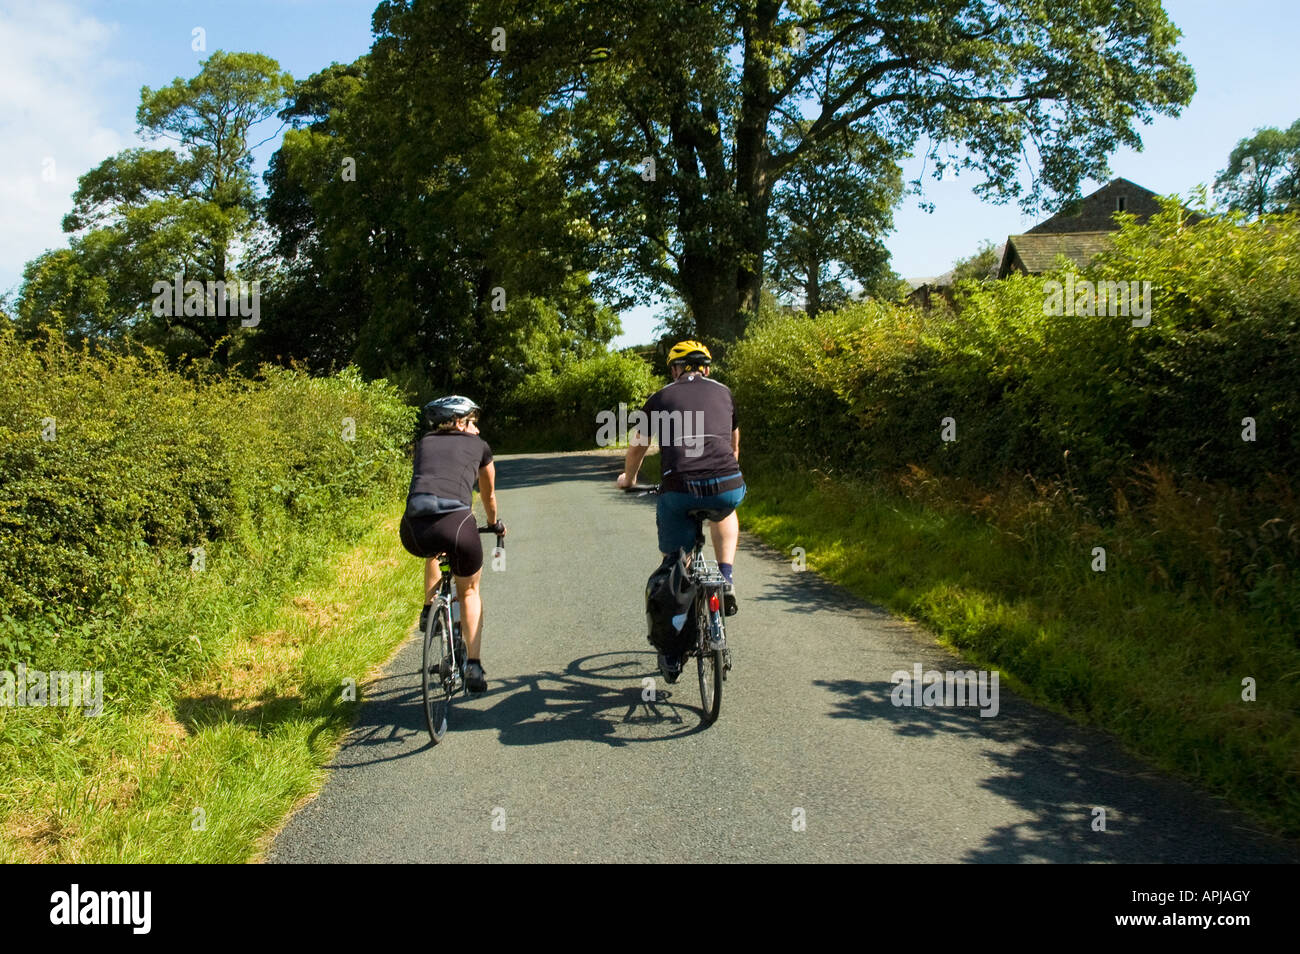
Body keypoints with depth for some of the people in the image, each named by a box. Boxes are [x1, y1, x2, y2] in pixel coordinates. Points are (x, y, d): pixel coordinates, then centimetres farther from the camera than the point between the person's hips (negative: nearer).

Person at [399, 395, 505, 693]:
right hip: (456, 523, -2)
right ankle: (474, 665, 12)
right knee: (469, 592, 23)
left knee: (432, 549, 42)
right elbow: (488, 496, 36)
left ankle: (429, 610, 32)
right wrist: (495, 524, 56)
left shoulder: (424, 443, 28)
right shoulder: (478, 445, 22)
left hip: (414, 530, 3)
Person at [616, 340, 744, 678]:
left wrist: (628, 478, 51)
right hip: (727, 487, 1)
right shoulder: (724, 393, 23)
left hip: (678, 491, -1)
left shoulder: (660, 398, 19)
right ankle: (726, 578, 20)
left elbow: (638, 447, 31)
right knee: (724, 511, 39)